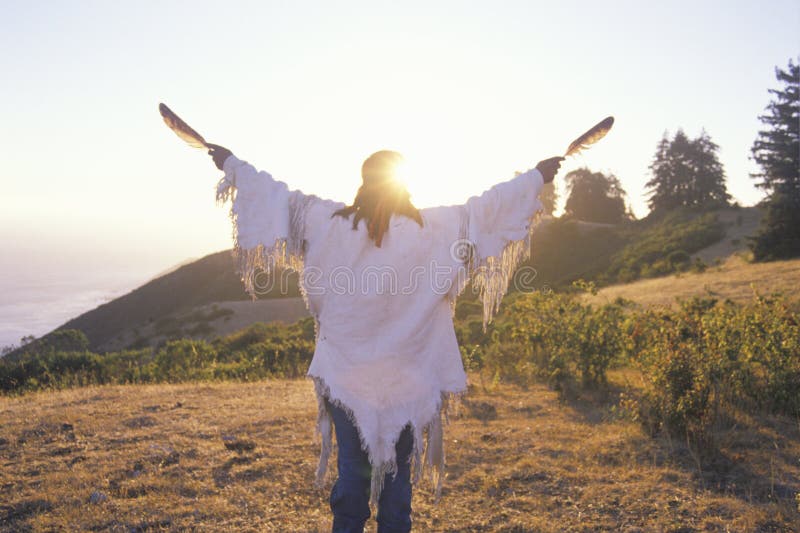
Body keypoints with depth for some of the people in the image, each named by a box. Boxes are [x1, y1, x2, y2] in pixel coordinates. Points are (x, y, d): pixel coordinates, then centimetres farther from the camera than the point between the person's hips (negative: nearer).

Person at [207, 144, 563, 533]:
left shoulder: (328, 222, -5)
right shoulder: (434, 228, -8)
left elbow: (279, 197, 6)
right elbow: (486, 207, 1)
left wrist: (232, 164, 22)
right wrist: (537, 176, 15)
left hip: (345, 376, 1)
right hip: (407, 379, -1)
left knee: (352, 469, 12)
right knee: (398, 472, 12)